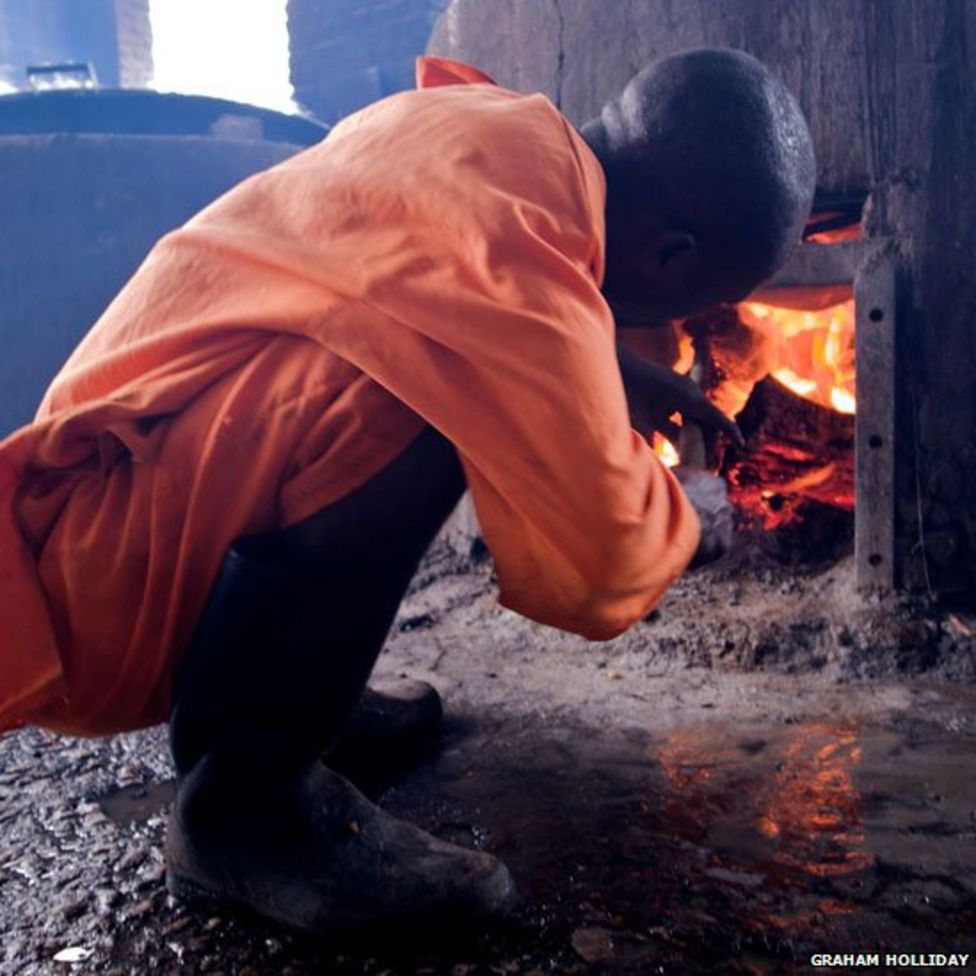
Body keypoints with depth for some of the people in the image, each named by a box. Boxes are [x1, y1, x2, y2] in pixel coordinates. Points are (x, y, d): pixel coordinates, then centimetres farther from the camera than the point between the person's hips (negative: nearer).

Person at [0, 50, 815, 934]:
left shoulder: (486, 125, 2)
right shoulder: (516, 258, -26)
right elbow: (599, 575, -21)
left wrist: (620, 377, 19)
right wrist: (691, 513, 1)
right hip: (90, 592, -9)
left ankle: (293, 691, 11)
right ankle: (234, 811, -12)